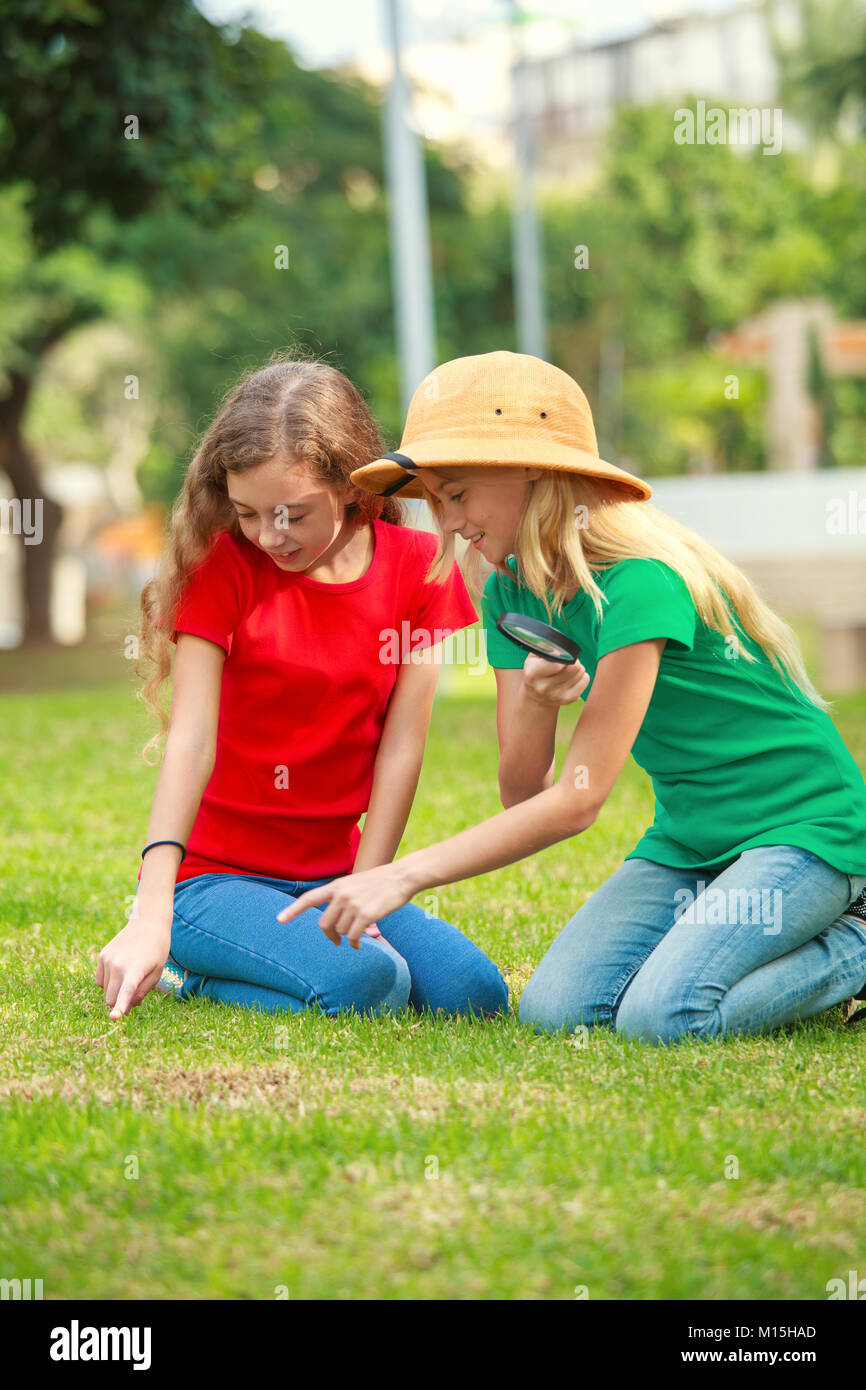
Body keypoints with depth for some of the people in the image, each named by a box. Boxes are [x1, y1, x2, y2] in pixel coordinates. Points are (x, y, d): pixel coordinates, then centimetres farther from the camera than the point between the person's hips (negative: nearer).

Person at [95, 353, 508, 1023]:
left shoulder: (416, 567, 0)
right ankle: (184, 959, -1)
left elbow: (401, 746, -2)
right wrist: (153, 915, -28)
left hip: (333, 874, 5)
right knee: (365, 985, -30)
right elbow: (191, 740, -17)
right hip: (214, 872, -5)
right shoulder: (223, 565, -8)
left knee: (475, 993, -17)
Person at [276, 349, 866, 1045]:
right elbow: (524, 793, -1)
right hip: (687, 834, 7)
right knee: (556, 1009, -13)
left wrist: (403, 876, -24)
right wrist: (533, 706, -24)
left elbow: (576, 801, -24)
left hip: (802, 823, -7)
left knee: (663, 1016, -26)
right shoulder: (511, 592, 2)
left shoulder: (638, 583, -24)